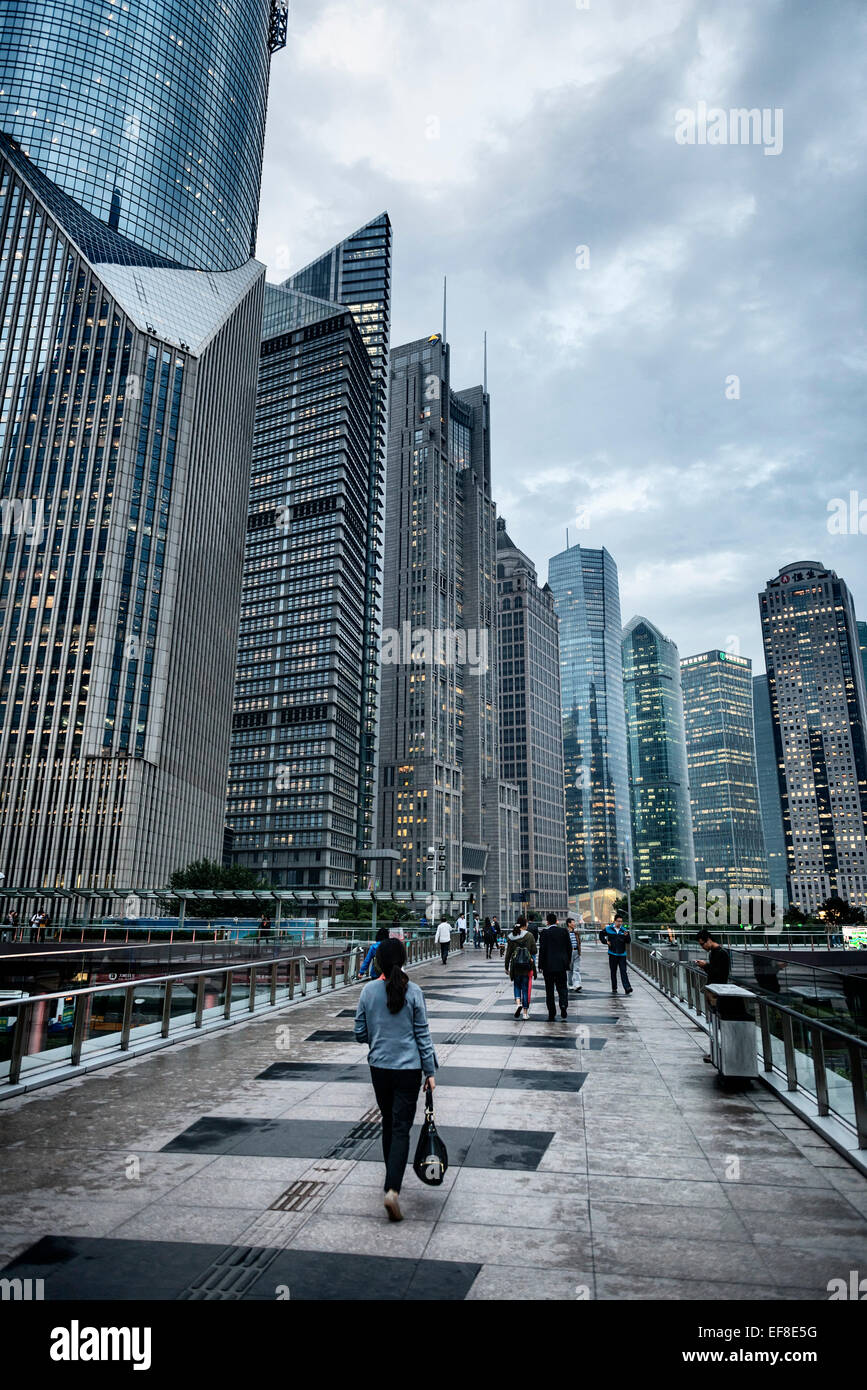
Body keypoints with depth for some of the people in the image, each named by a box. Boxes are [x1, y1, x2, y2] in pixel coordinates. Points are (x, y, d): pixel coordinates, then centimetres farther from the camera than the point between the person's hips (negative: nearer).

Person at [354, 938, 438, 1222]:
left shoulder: (369, 991, -6)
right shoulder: (412, 991, -11)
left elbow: (360, 1033, 0)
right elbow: (422, 1034, -6)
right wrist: (430, 1071, 0)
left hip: (379, 1068, 3)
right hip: (408, 1068, -2)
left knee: (388, 1124, 20)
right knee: (401, 1128, 1)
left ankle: (392, 1182, 33)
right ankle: (392, 1190, -12)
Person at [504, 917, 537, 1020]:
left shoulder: (510, 937, -1)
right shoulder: (530, 935, -7)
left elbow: (508, 953, 1)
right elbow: (534, 951, -5)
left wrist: (506, 966, 8)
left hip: (515, 965, 2)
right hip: (527, 965, -2)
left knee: (517, 985, 18)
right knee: (526, 988, 7)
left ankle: (518, 1003, -7)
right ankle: (525, 1012, 8)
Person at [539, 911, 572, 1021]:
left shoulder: (545, 932, -8)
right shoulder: (564, 931, 1)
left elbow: (542, 949, -9)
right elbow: (569, 947, 4)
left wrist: (541, 965, -2)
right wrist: (568, 961, 15)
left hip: (548, 965, -2)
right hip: (561, 965, 2)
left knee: (549, 989, 6)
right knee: (562, 986, 12)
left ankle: (551, 1014, 7)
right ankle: (563, 1004, -15)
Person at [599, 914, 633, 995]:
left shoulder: (624, 930, 0)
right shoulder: (608, 929, 0)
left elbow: (628, 941, -5)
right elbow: (601, 935, 15)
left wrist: (626, 936, -25)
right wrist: (605, 941, 0)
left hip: (622, 954, 0)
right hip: (612, 954, 0)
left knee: (623, 971, -8)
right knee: (613, 972, 8)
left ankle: (627, 988, -14)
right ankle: (614, 988, 17)